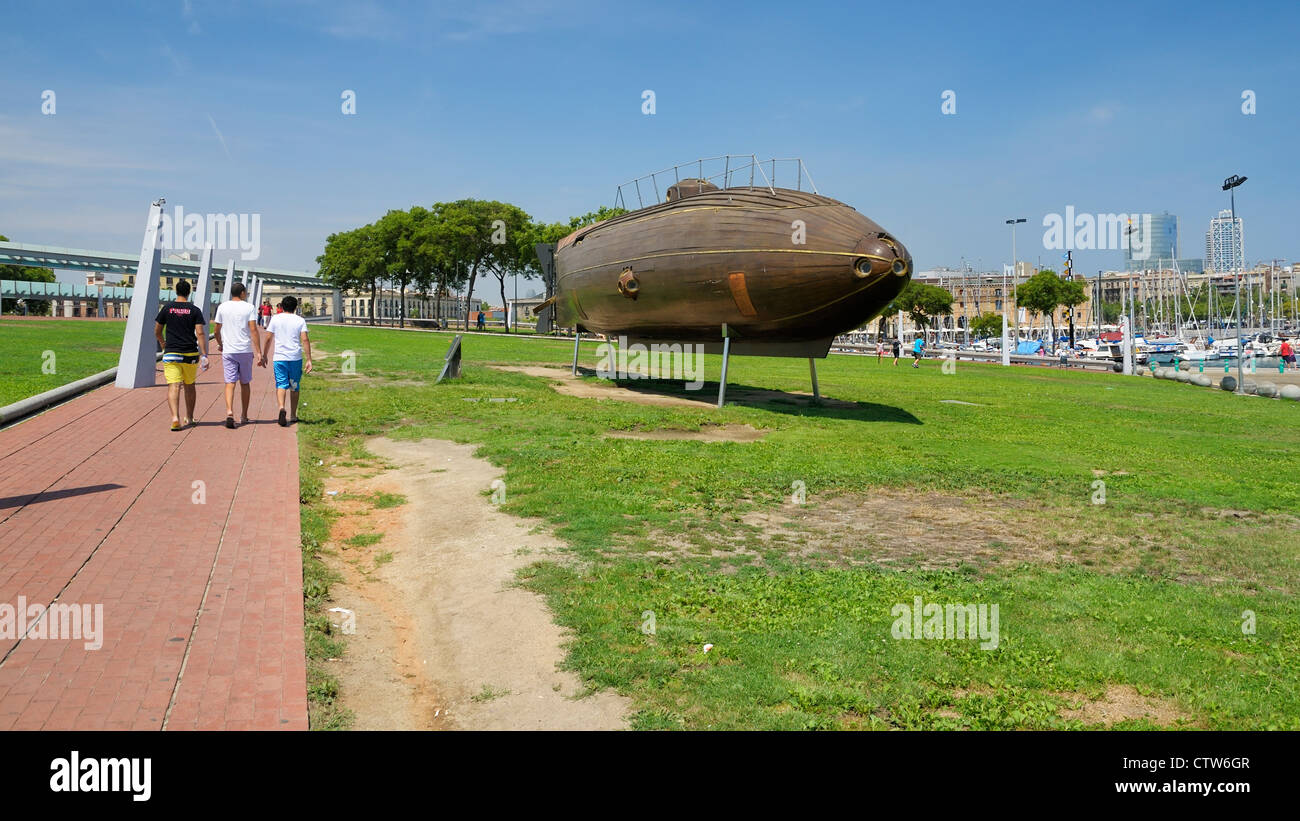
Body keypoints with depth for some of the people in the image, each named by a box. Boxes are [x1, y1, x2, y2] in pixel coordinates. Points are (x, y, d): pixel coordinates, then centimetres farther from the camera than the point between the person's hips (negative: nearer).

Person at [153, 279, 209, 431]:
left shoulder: (167, 308, 2)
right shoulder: (195, 310, -2)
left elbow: (157, 332, 9)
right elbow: (200, 333, -9)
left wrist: (162, 344, 29)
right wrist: (204, 355, -9)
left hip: (171, 353, 0)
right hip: (190, 354, 1)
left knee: (173, 386, -6)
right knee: (189, 386, 15)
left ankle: (175, 417, -25)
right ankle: (189, 418, 26)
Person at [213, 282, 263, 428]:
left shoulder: (223, 307, 4)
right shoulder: (249, 308, -3)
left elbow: (216, 330, 9)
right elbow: (254, 331, -11)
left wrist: (220, 344, 29)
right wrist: (259, 353, -11)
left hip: (228, 351, 1)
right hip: (245, 350, -1)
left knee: (230, 383, -1)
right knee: (245, 383, 12)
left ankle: (229, 412, -23)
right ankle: (244, 416, 20)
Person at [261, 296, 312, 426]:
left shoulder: (275, 319, 4)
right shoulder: (300, 320, 3)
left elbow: (268, 338, 3)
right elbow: (305, 340, -5)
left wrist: (264, 355, 14)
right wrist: (308, 360, -6)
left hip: (279, 358, -1)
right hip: (296, 358, 1)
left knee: (281, 384, -4)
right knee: (294, 387, 13)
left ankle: (281, 407, -32)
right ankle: (293, 415, 21)